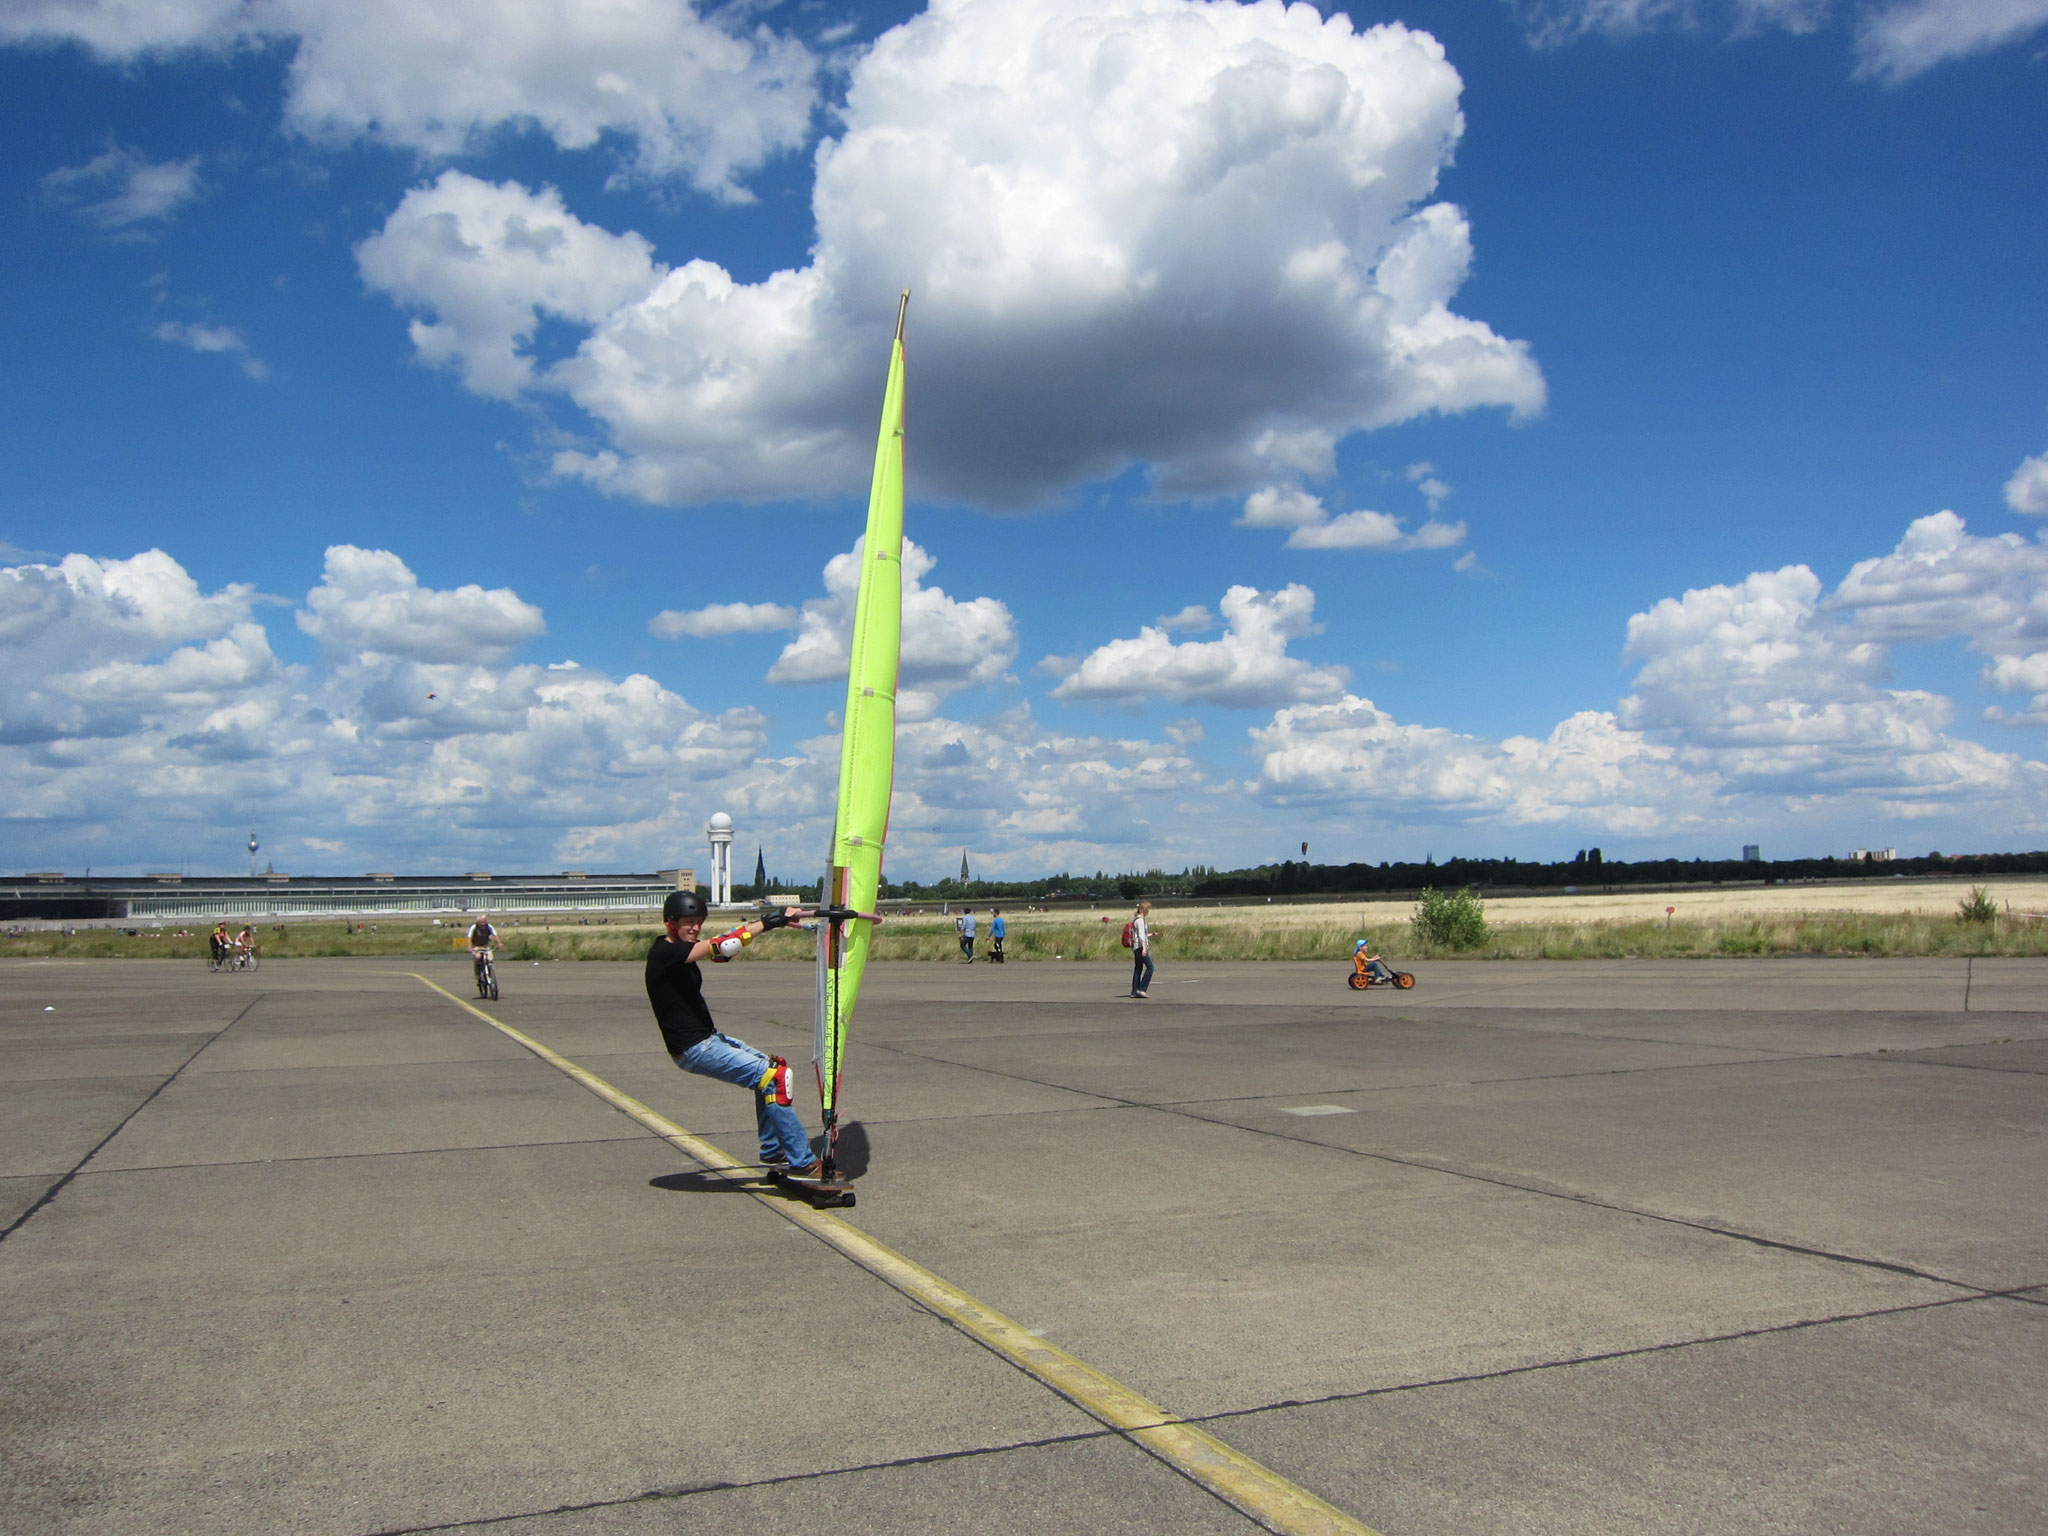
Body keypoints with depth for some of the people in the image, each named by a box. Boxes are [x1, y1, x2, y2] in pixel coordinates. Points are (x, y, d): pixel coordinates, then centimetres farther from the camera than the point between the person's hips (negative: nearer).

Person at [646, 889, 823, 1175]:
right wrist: (767, 922, -28)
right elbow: (721, 946, -28)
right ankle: (802, 1162, -13)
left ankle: (773, 1151, 28)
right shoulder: (664, 953, -18)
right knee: (773, 1077, -17)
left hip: (709, 1038, 11)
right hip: (694, 1050, -11)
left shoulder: (680, 950, 13)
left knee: (772, 1066, 21)